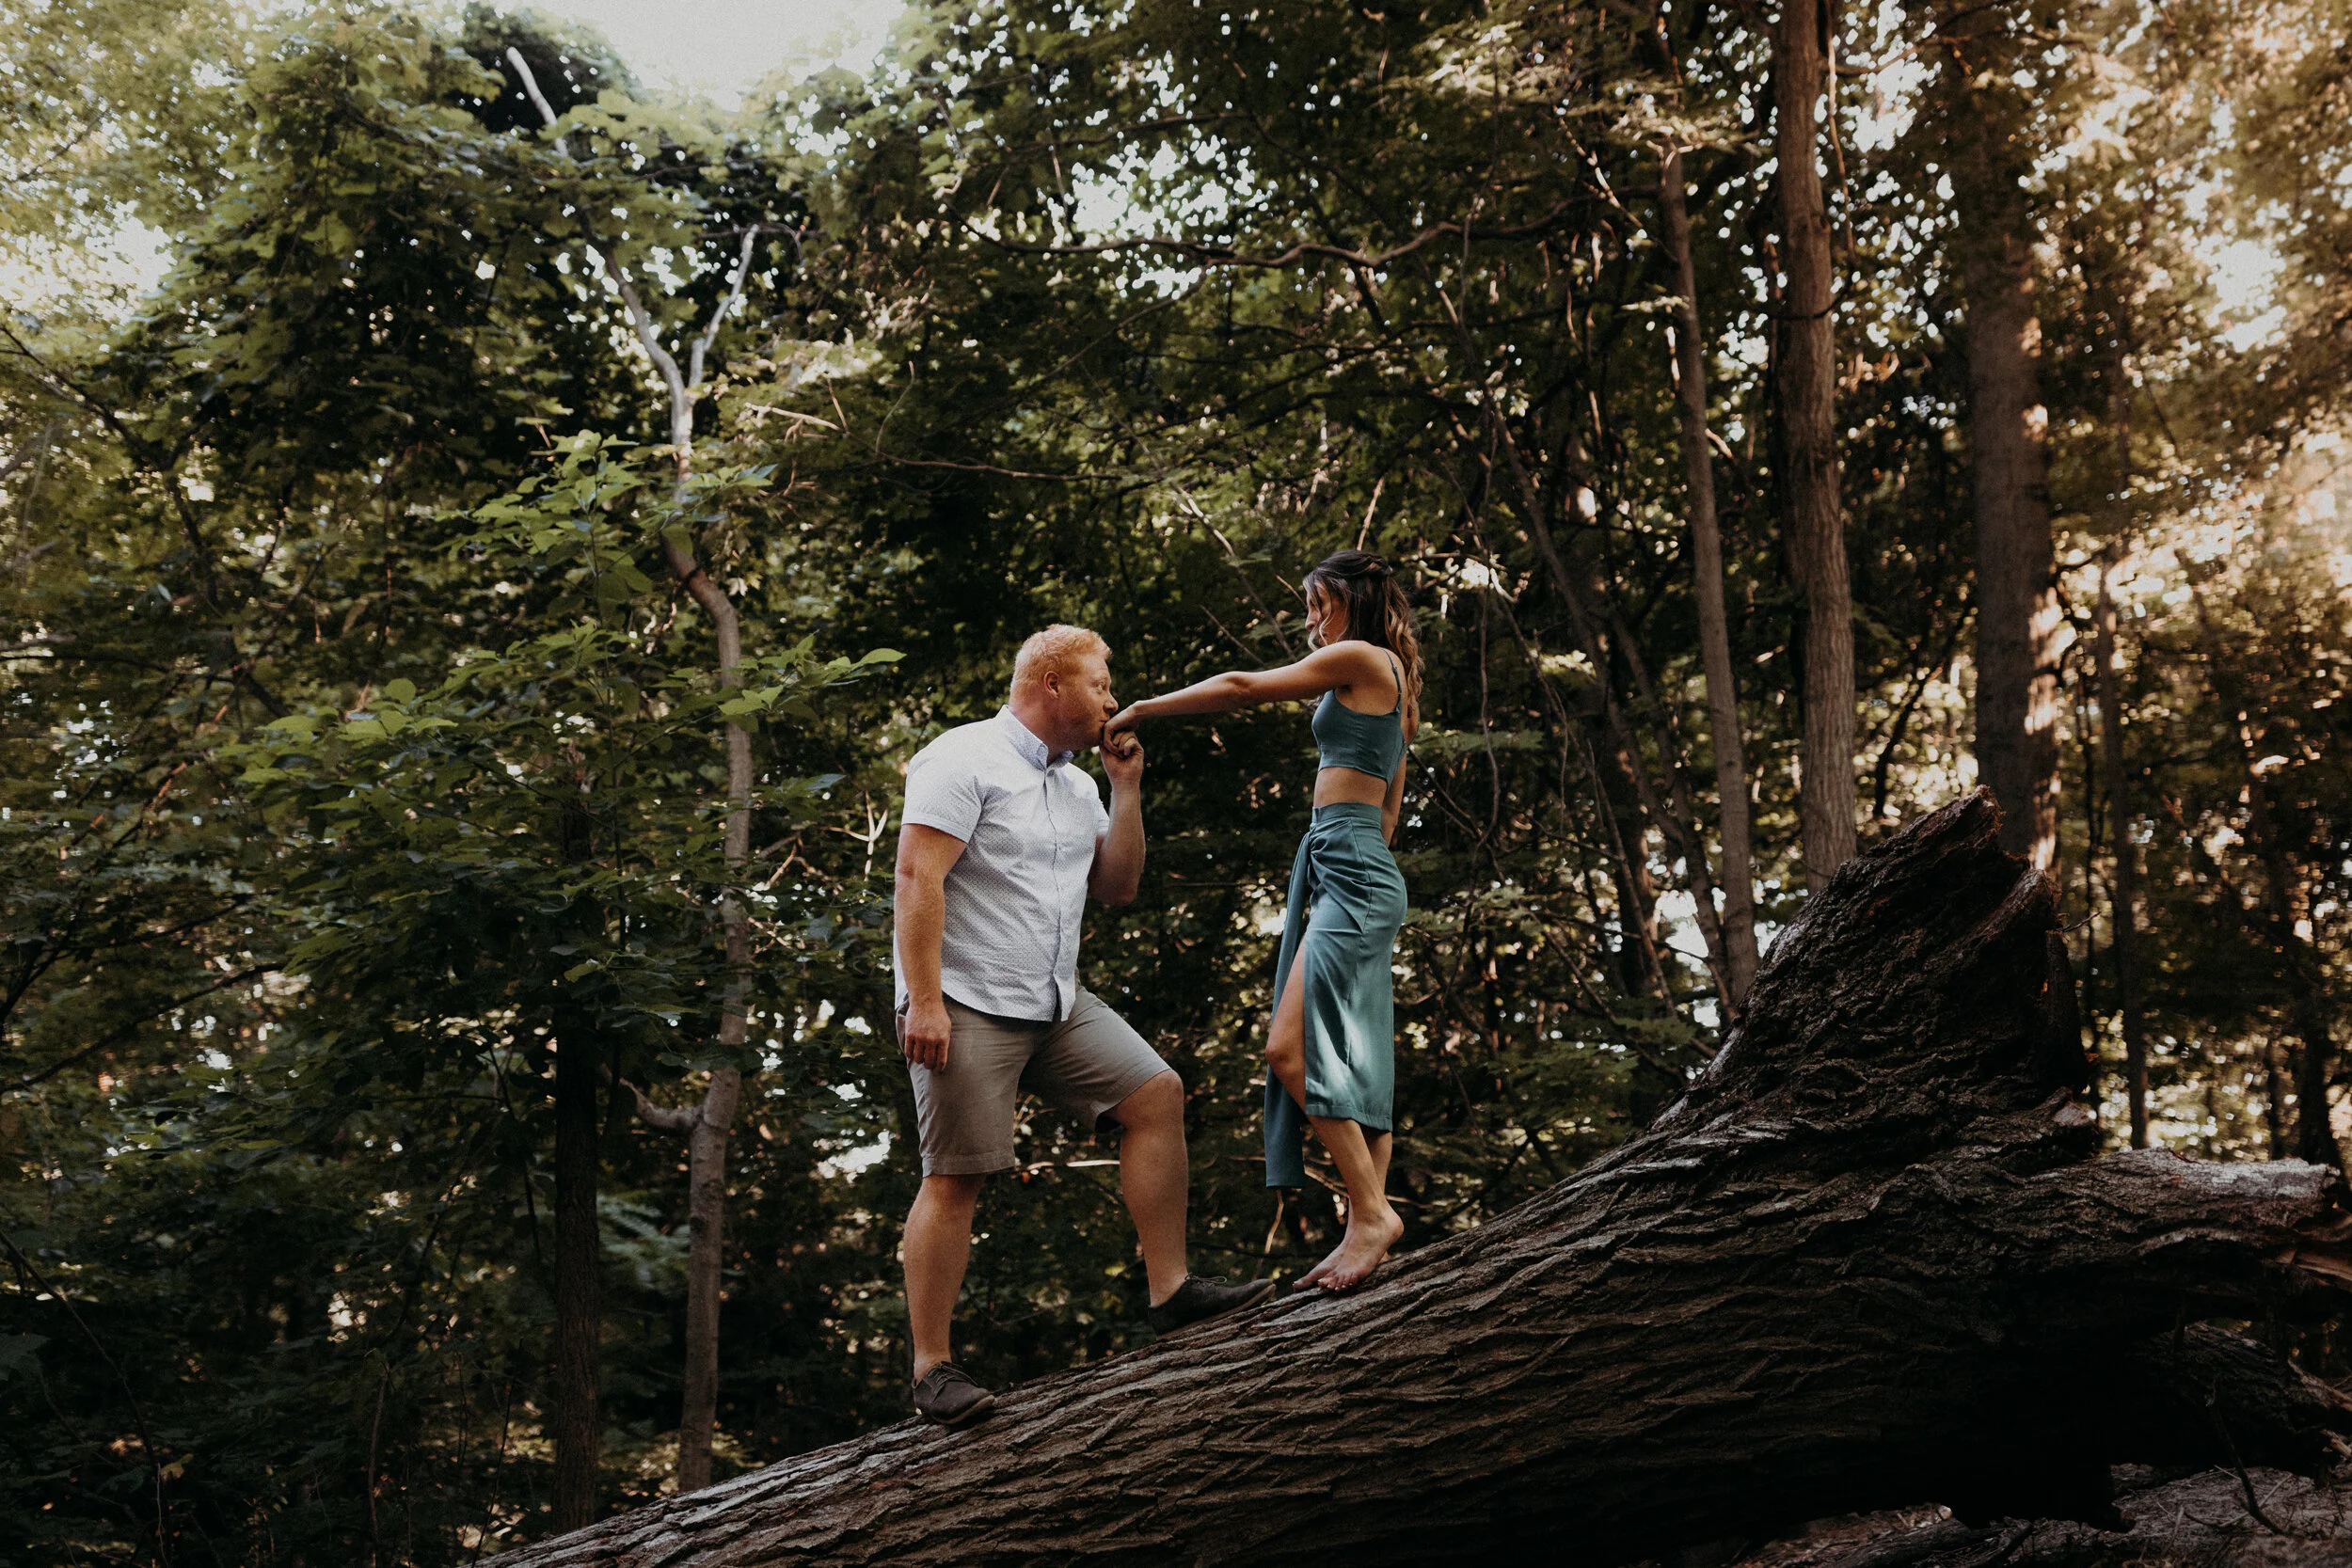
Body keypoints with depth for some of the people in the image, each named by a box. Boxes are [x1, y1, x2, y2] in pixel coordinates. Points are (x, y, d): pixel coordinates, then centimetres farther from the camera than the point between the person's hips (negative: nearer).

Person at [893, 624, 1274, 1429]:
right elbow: (917, 878, -16)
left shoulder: (1077, 784, 18)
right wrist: (923, 1000, -23)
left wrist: (1126, 788, 9)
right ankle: (933, 1371, -1)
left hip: (1057, 1005, 8)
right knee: (955, 1179, -7)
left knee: (1156, 1093, -1)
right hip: (967, 1006, -8)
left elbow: (1118, 885, 19)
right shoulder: (966, 760, -8)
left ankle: (1170, 1289, 3)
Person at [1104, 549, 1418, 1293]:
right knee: (1355, 1063, 4)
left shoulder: (1361, 658, -5)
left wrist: (1140, 710, 3)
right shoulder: (1391, 680, 24)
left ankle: (1371, 1212, -18)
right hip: (1336, 869, 10)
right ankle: (1368, 1228, 3)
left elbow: (1241, 688, -4)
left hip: (1350, 869, -10)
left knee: (1291, 1048, -17)